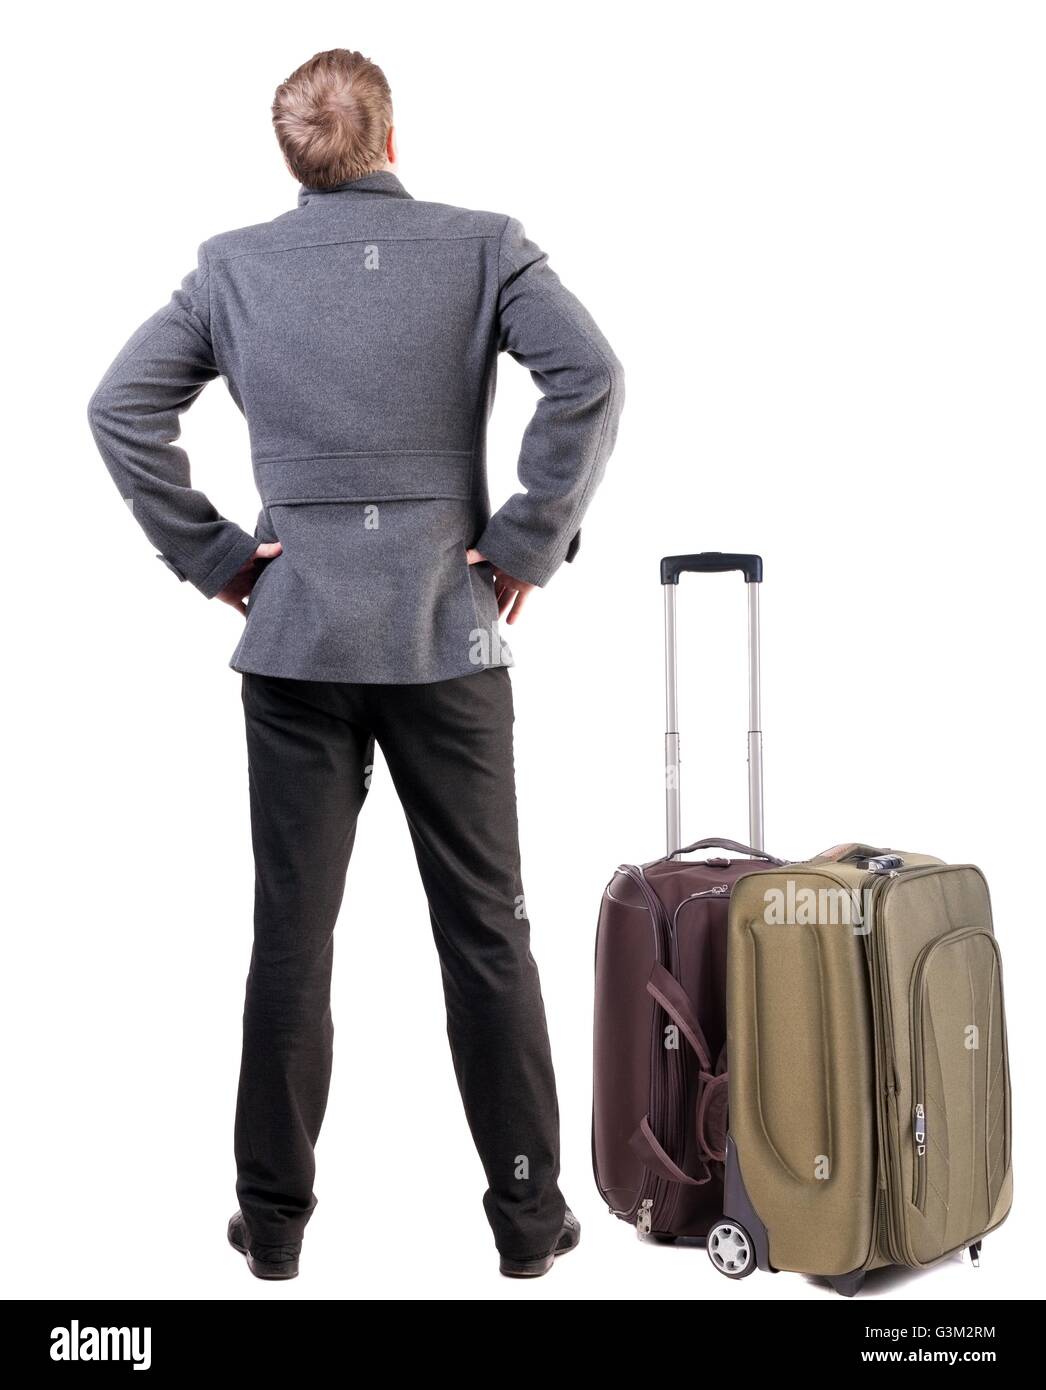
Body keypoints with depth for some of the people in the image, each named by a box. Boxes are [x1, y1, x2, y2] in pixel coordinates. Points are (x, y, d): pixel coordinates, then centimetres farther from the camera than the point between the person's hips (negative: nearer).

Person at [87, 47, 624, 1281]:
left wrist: (209, 555, 1)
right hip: (447, 634, -1)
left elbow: (119, 406, -3)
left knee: (291, 933, 8)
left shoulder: (233, 266, 4)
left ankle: (273, 1217, 17)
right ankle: (527, 1213, 15)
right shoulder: (481, 245, -1)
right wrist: (530, 538, -7)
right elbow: (589, 374, -14)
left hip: (294, 636, 1)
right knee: (485, 932, 7)